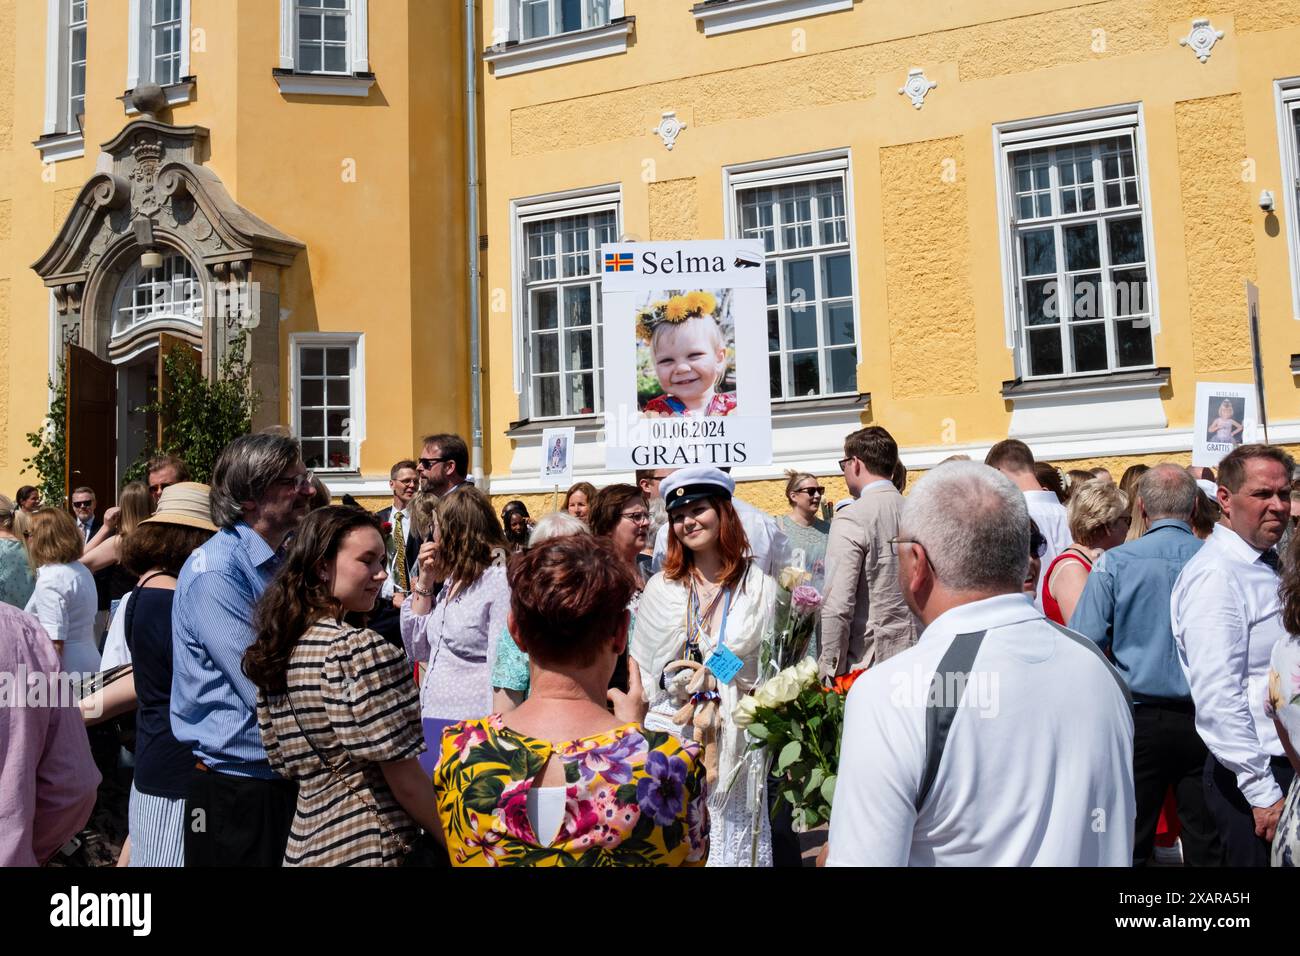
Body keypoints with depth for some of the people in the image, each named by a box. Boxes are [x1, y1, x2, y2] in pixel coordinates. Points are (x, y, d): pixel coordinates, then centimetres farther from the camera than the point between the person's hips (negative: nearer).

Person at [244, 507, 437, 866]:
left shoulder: (275, 649, 3)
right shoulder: (360, 649, -20)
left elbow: (285, 763, 11)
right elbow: (405, 780, -18)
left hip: (304, 842, 8)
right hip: (371, 847, -8)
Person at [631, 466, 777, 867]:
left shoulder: (759, 588, 0)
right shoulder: (661, 587, 4)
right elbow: (641, 667, 8)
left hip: (734, 738, -1)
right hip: (671, 732, 1)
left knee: (734, 839, 6)